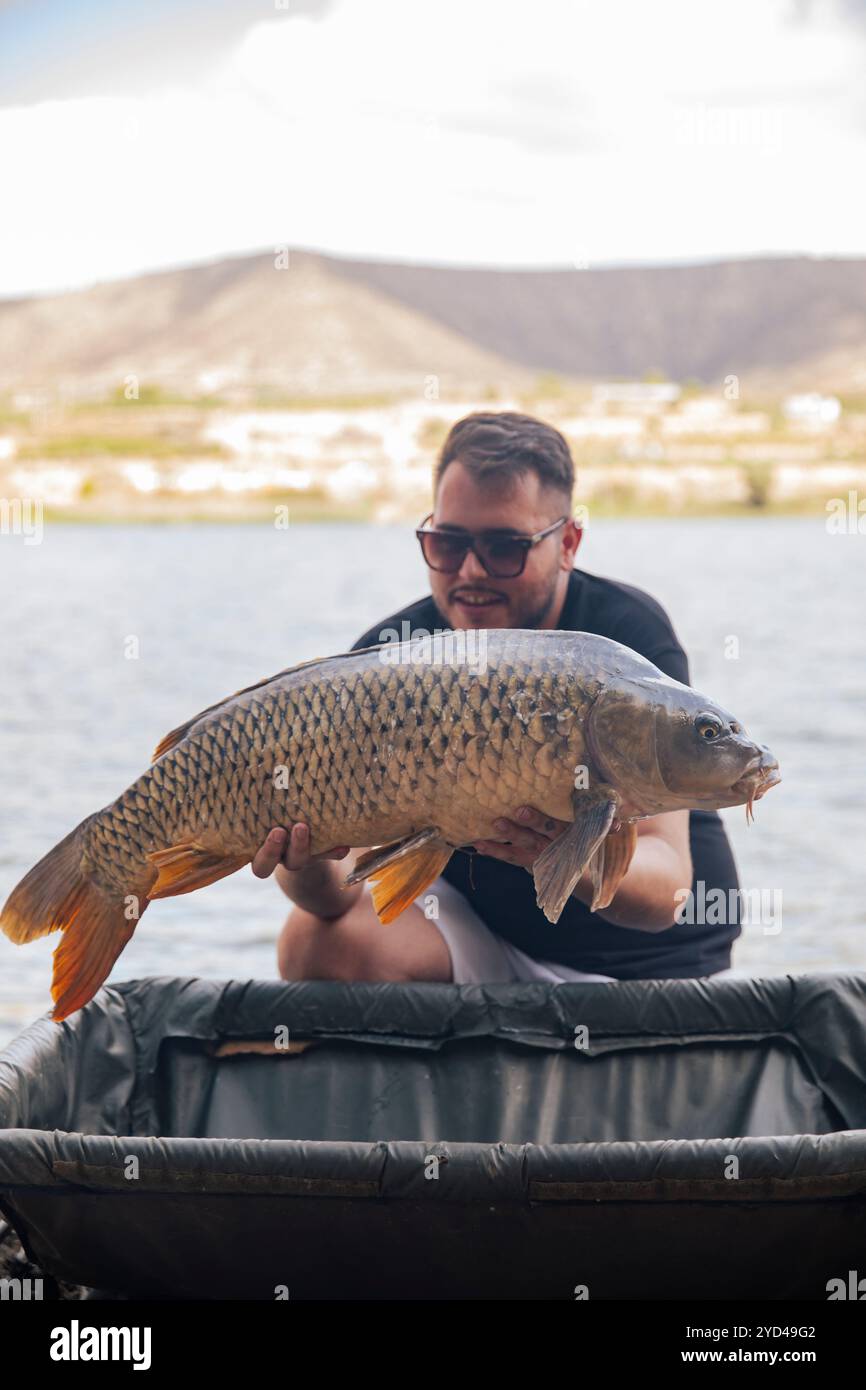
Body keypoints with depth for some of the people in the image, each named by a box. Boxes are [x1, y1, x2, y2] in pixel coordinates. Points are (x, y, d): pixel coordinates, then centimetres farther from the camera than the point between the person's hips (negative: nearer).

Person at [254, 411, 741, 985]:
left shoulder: (629, 633, -20)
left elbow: (667, 891, -29)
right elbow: (350, 858, -21)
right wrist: (313, 869, -46)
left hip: (648, 962, -3)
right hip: (477, 926, 3)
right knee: (320, 943, -22)